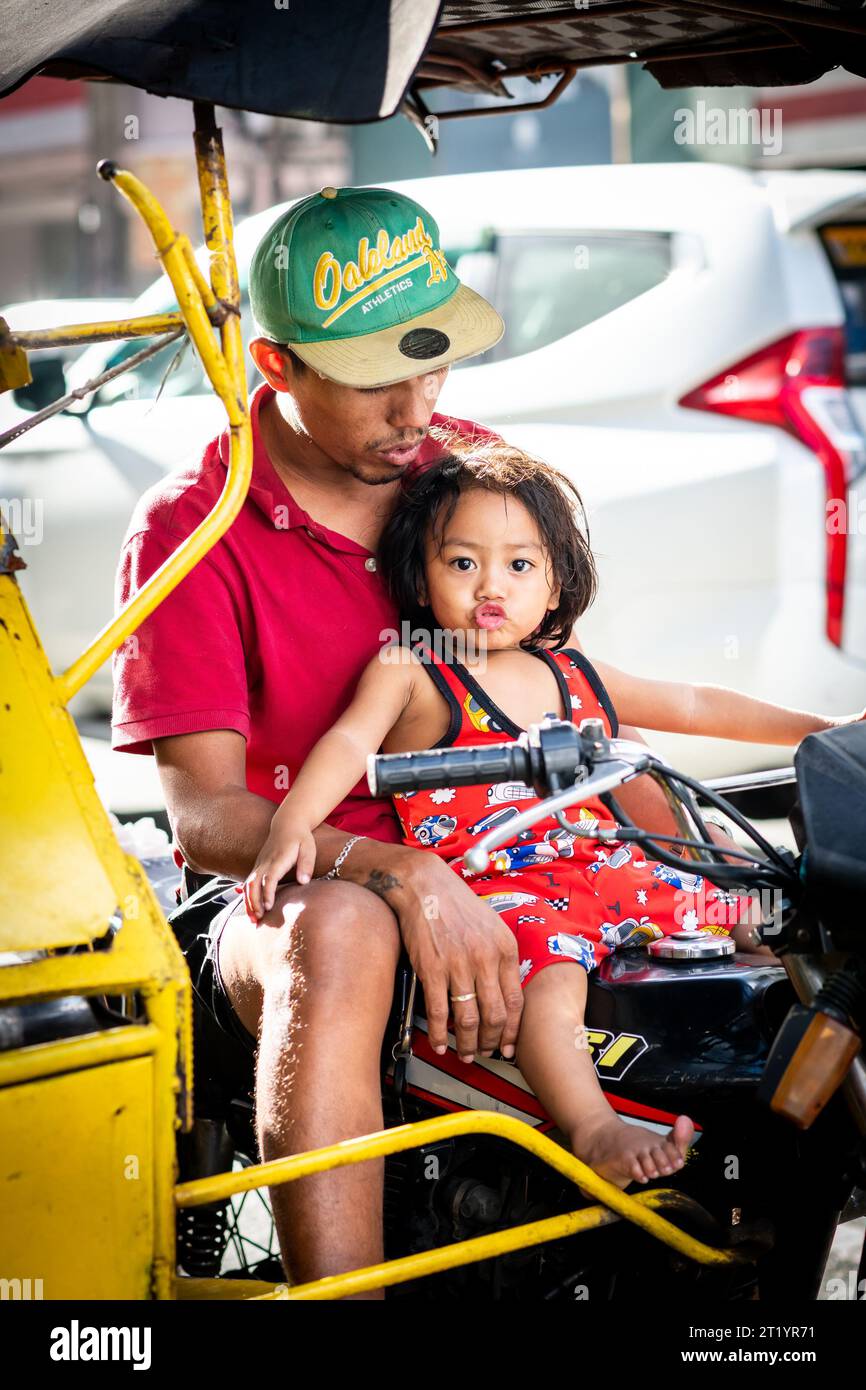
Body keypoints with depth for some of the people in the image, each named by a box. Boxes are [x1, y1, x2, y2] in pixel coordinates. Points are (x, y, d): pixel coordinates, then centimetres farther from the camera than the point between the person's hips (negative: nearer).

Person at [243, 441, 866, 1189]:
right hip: (493, 886, -6)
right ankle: (594, 1128, -46)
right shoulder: (410, 676, 3)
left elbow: (692, 706, 28)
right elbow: (348, 743, -14)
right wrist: (292, 826, -34)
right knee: (551, 974, -37)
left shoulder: (575, 674, 18)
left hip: (606, 869, 7)